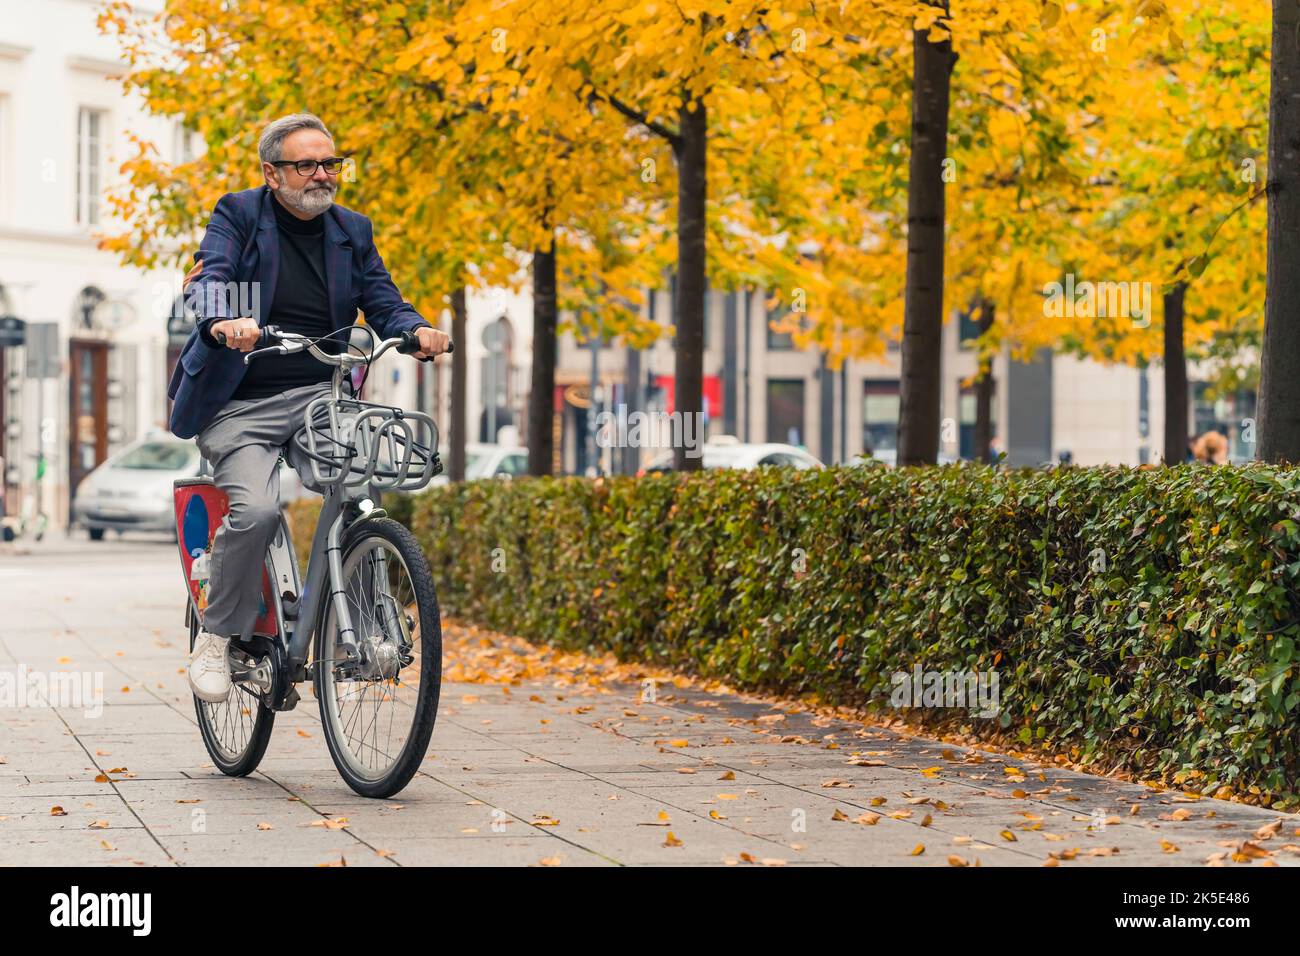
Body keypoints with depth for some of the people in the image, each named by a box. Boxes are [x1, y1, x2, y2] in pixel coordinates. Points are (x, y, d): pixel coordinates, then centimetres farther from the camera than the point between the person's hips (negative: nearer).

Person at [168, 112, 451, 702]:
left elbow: (383, 302, 6)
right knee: (256, 509, -26)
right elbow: (211, 278, -16)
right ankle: (217, 638, -8)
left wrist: (417, 330, -18)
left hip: (321, 397, 3)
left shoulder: (352, 231, 13)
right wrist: (224, 321, -39)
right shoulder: (239, 216, 1)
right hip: (239, 407, -3)